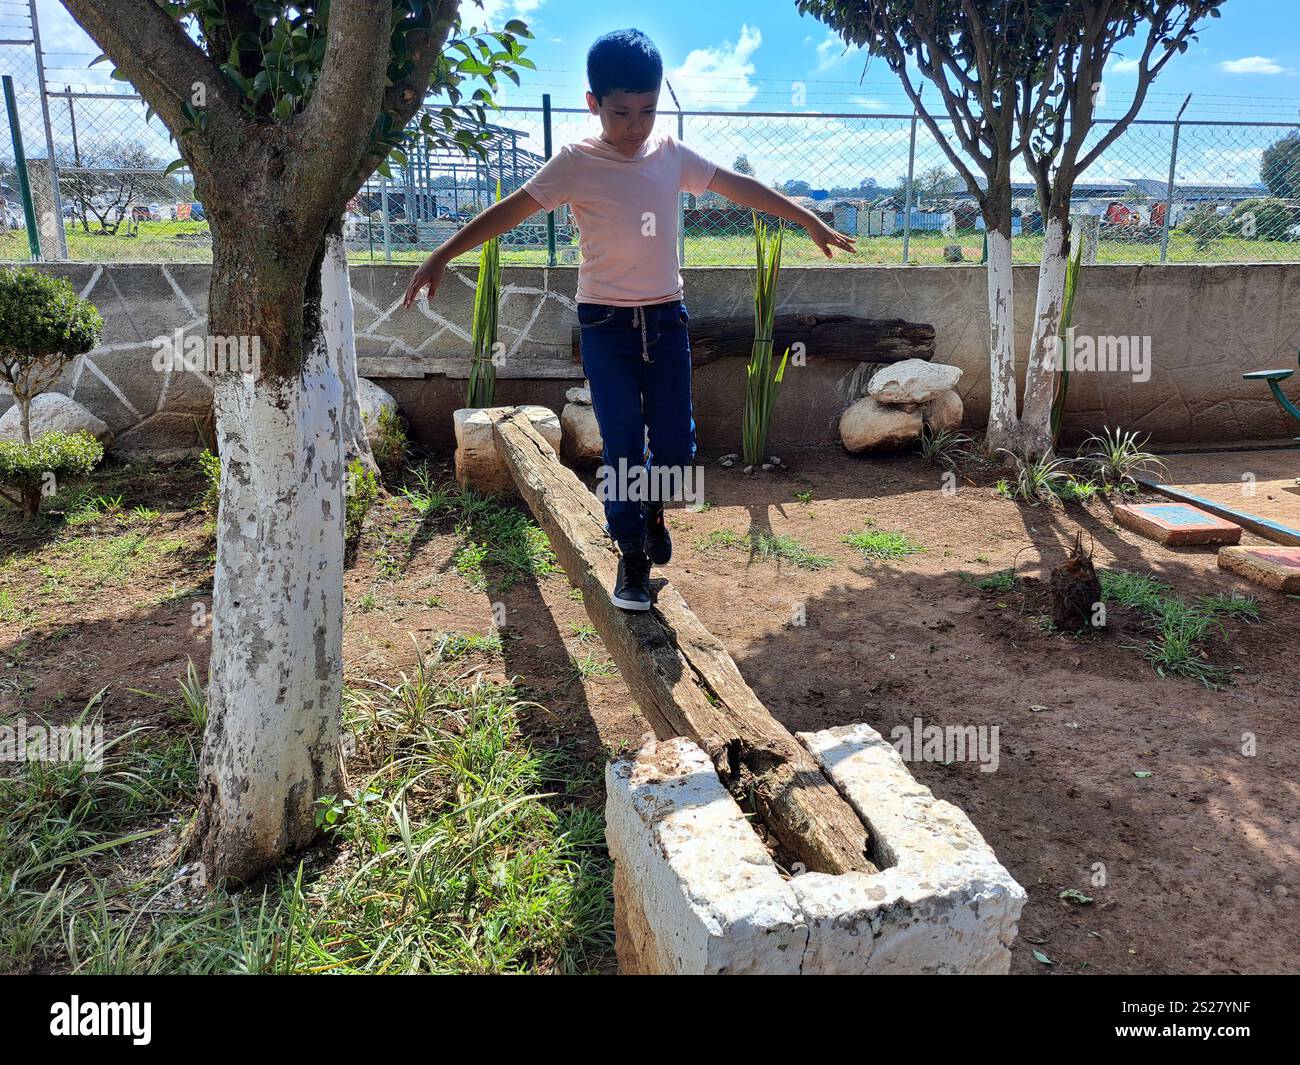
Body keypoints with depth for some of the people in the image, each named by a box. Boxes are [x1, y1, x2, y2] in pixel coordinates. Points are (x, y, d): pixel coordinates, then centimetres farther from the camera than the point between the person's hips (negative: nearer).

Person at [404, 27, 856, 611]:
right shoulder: (576, 162, -6)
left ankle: (652, 509, 35)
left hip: (666, 319, 3)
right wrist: (442, 255, -18)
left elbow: (743, 187, 10)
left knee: (676, 445, 4)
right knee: (622, 447, -4)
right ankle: (632, 555, 12)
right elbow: (510, 209, -11)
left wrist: (813, 223, 15)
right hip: (606, 324, -3)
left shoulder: (671, 154, 4)